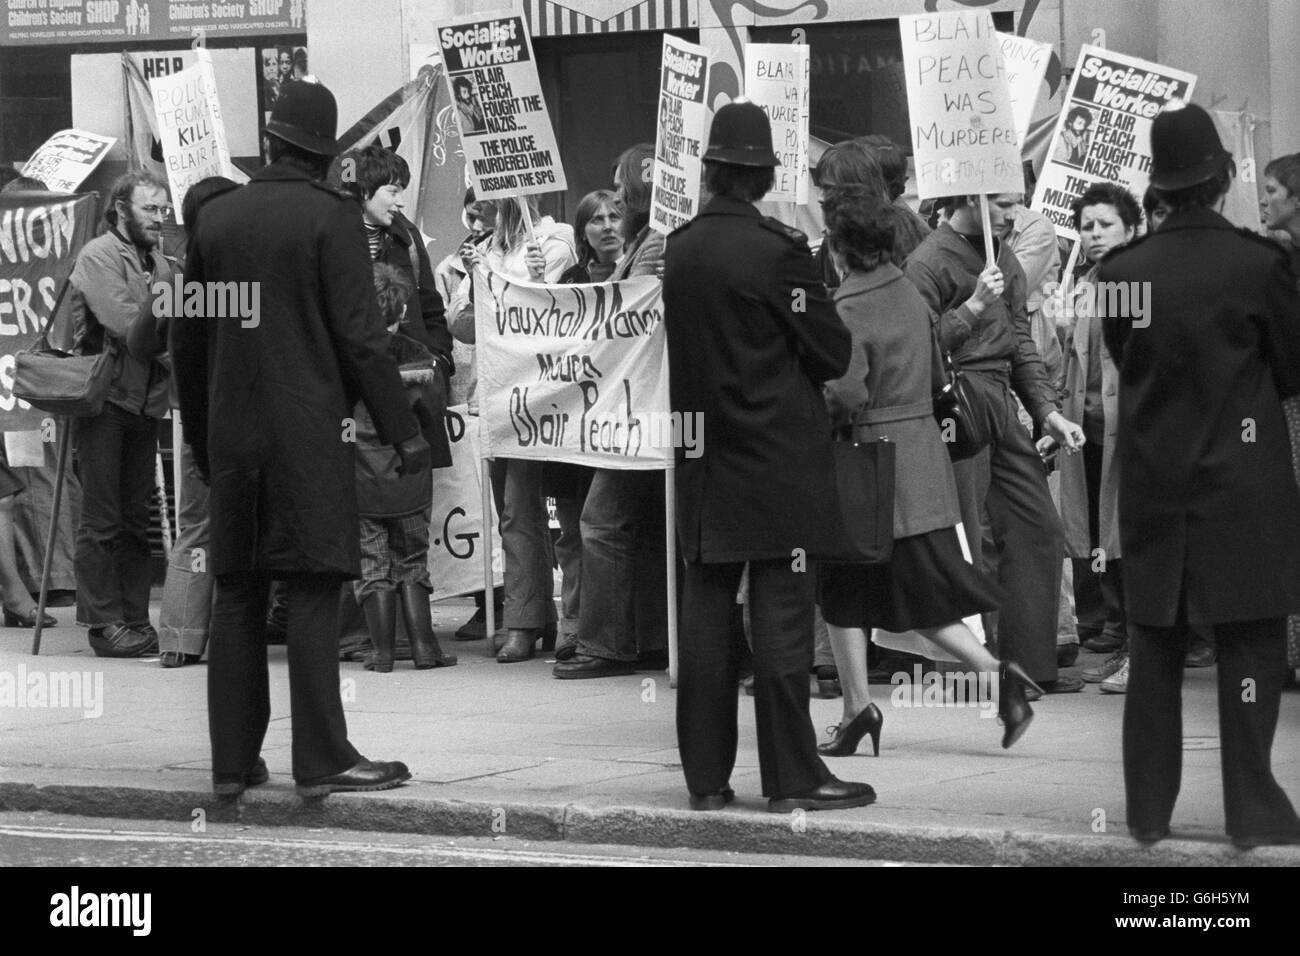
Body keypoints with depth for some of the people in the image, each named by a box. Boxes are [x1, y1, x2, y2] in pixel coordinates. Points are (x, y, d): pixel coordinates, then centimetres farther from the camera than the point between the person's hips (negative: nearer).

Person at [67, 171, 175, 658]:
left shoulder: (159, 262, 16)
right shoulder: (98, 256, -7)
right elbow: (124, 322, -18)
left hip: (146, 400, 7)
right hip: (105, 397, -7)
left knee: (137, 517, 9)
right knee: (102, 518, -4)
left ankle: (135, 618, 13)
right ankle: (104, 622, -2)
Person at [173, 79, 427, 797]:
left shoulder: (216, 218, 8)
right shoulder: (330, 218, -7)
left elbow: (187, 338, 13)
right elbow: (359, 334, -11)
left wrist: (201, 435, 23)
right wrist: (402, 431, -5)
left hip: (233, 434, 5)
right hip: (309, 432, -5)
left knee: (237, 596, 8)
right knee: (314, 593, -5)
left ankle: (233, 760, 10)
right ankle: (322, 760, -7)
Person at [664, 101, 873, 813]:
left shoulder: (679, 250, 2)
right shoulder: (778, 250, -14)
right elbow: (833, 353, -7)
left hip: (703, 459, 5)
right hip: (777, 458, -5)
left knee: (706, 615, 8)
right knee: (781, 618, -2)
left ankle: (706, 777, 11)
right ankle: (791, 777, 0)